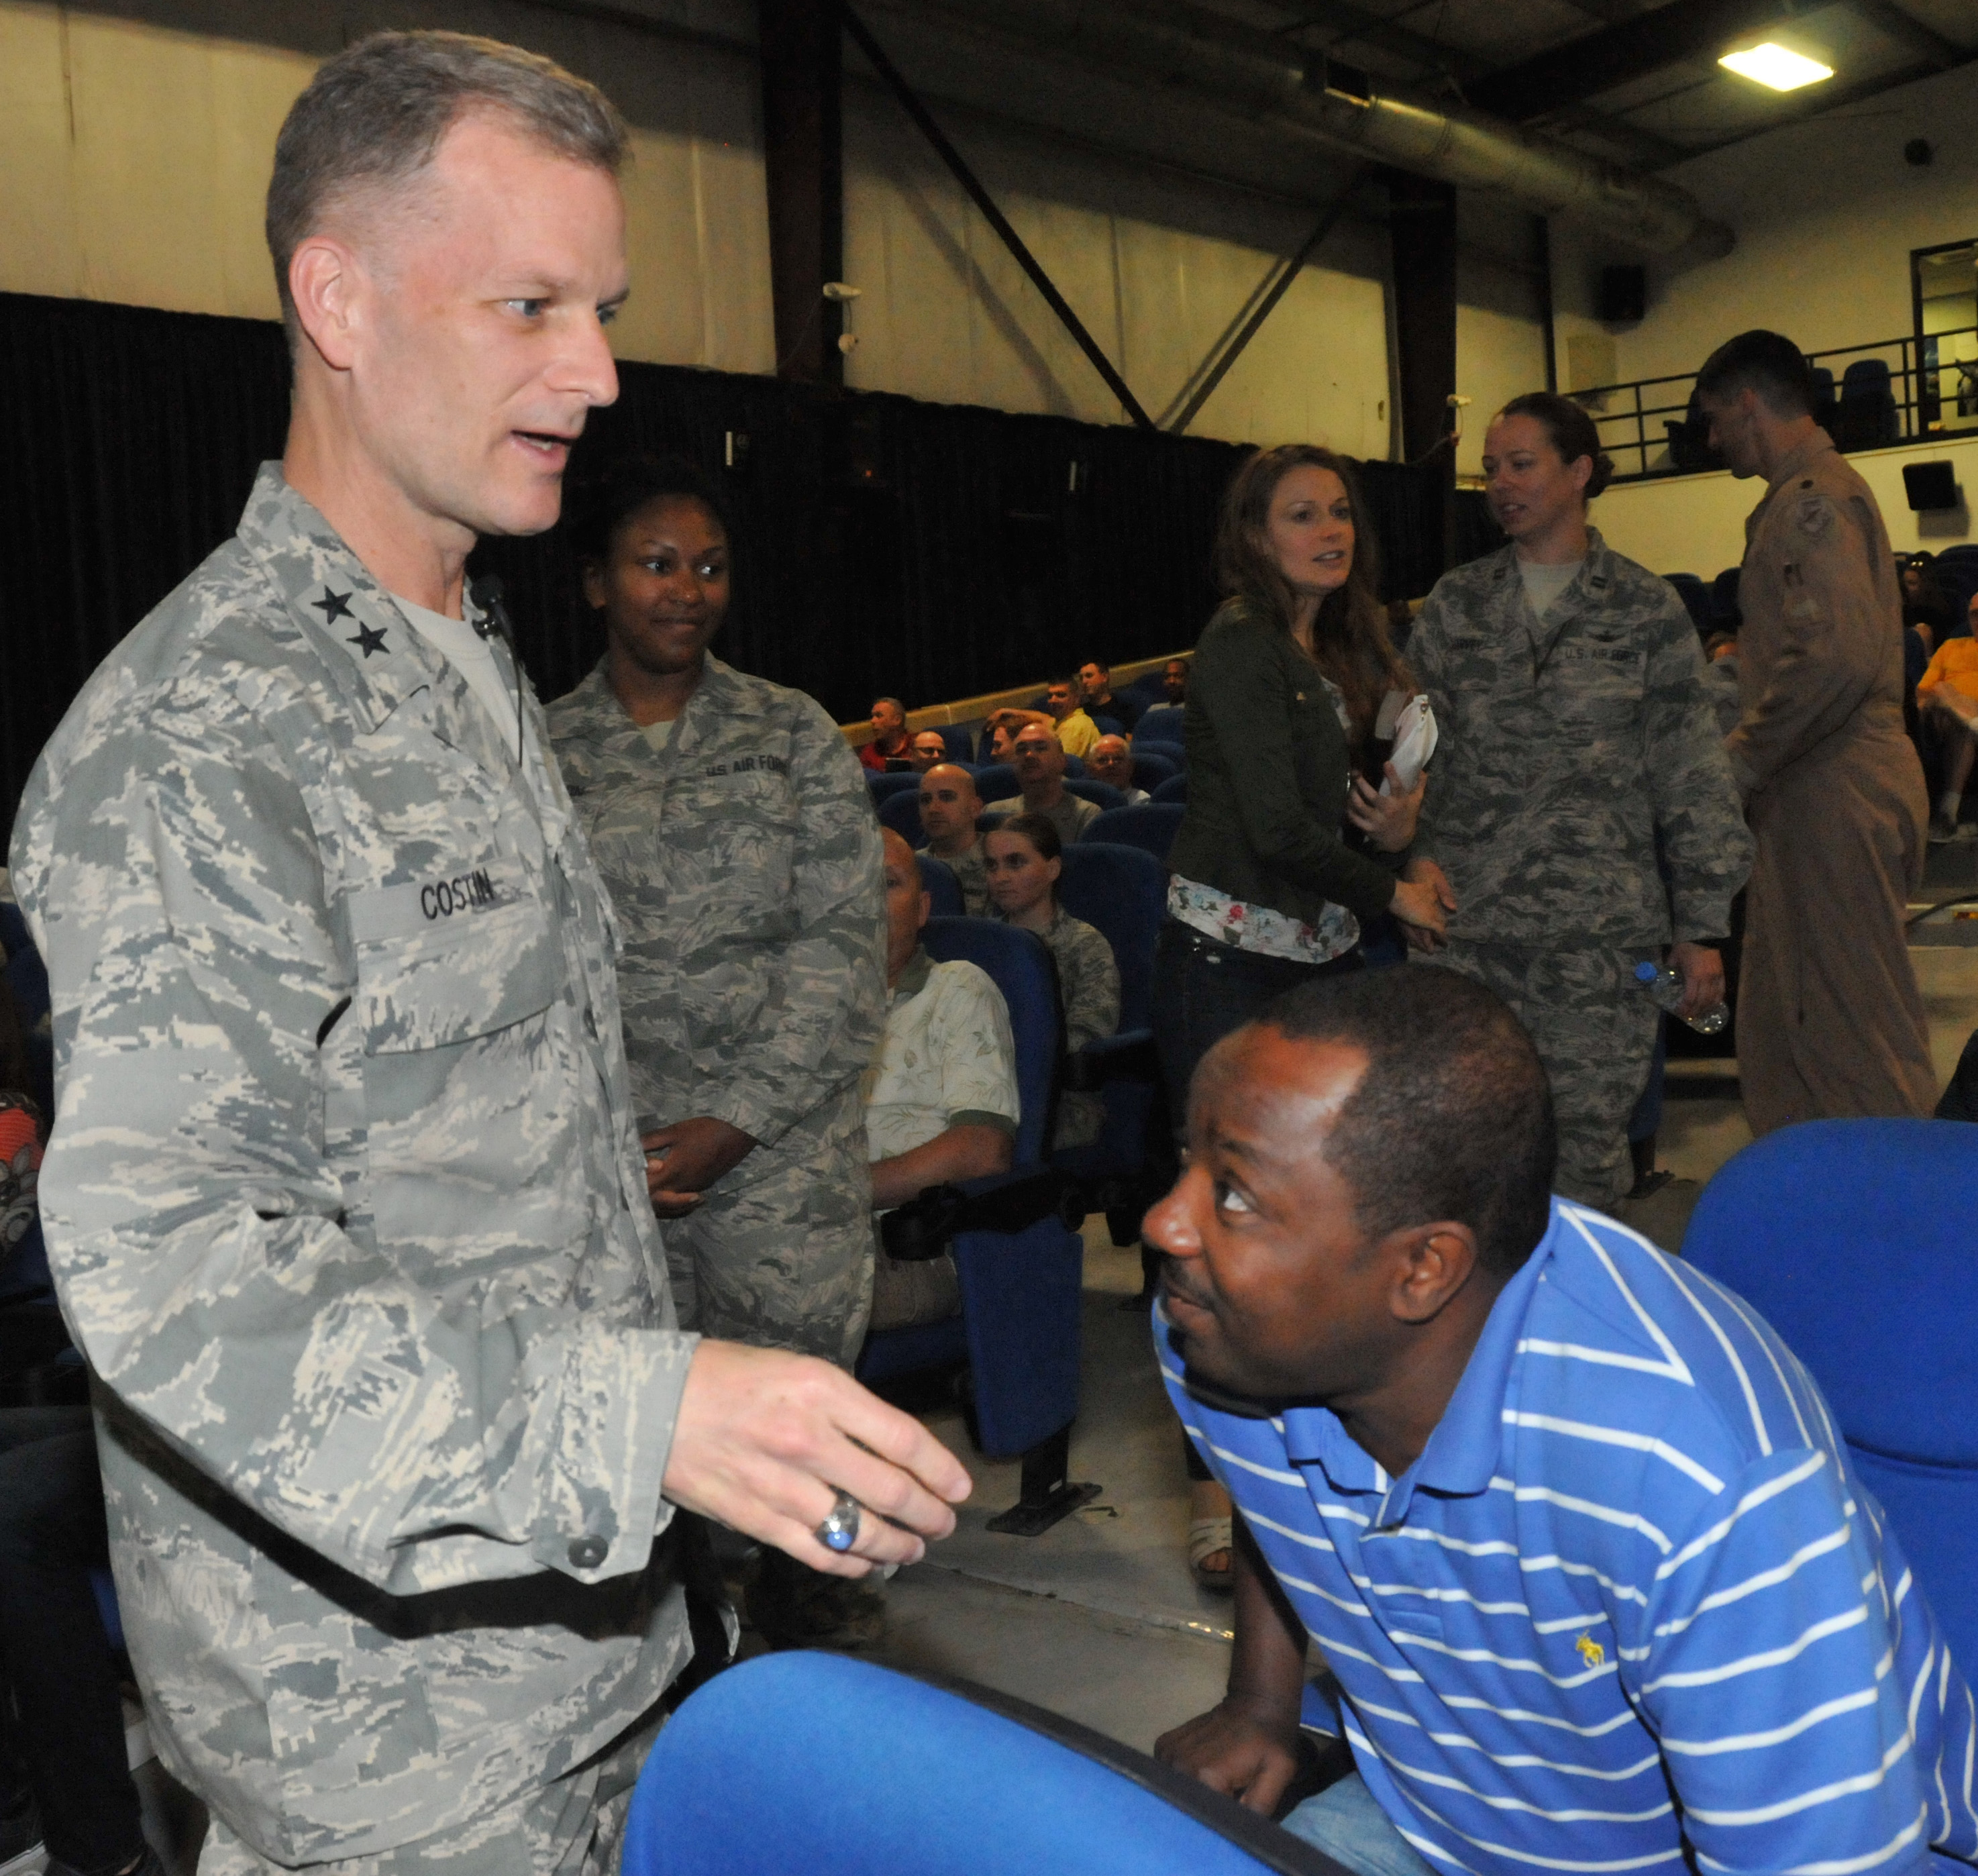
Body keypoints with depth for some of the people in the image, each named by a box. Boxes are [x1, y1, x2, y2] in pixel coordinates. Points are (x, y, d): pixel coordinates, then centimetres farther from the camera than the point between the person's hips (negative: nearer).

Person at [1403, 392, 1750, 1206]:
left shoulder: (1646, 608, 5)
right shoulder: (1455, 603, 10)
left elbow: (1693, 774, 5)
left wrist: (1702, 926, 2)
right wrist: (1414, 850, -9)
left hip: (1600, 926, -1)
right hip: (1466, 924, 2)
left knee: (1586, 1152, 1)